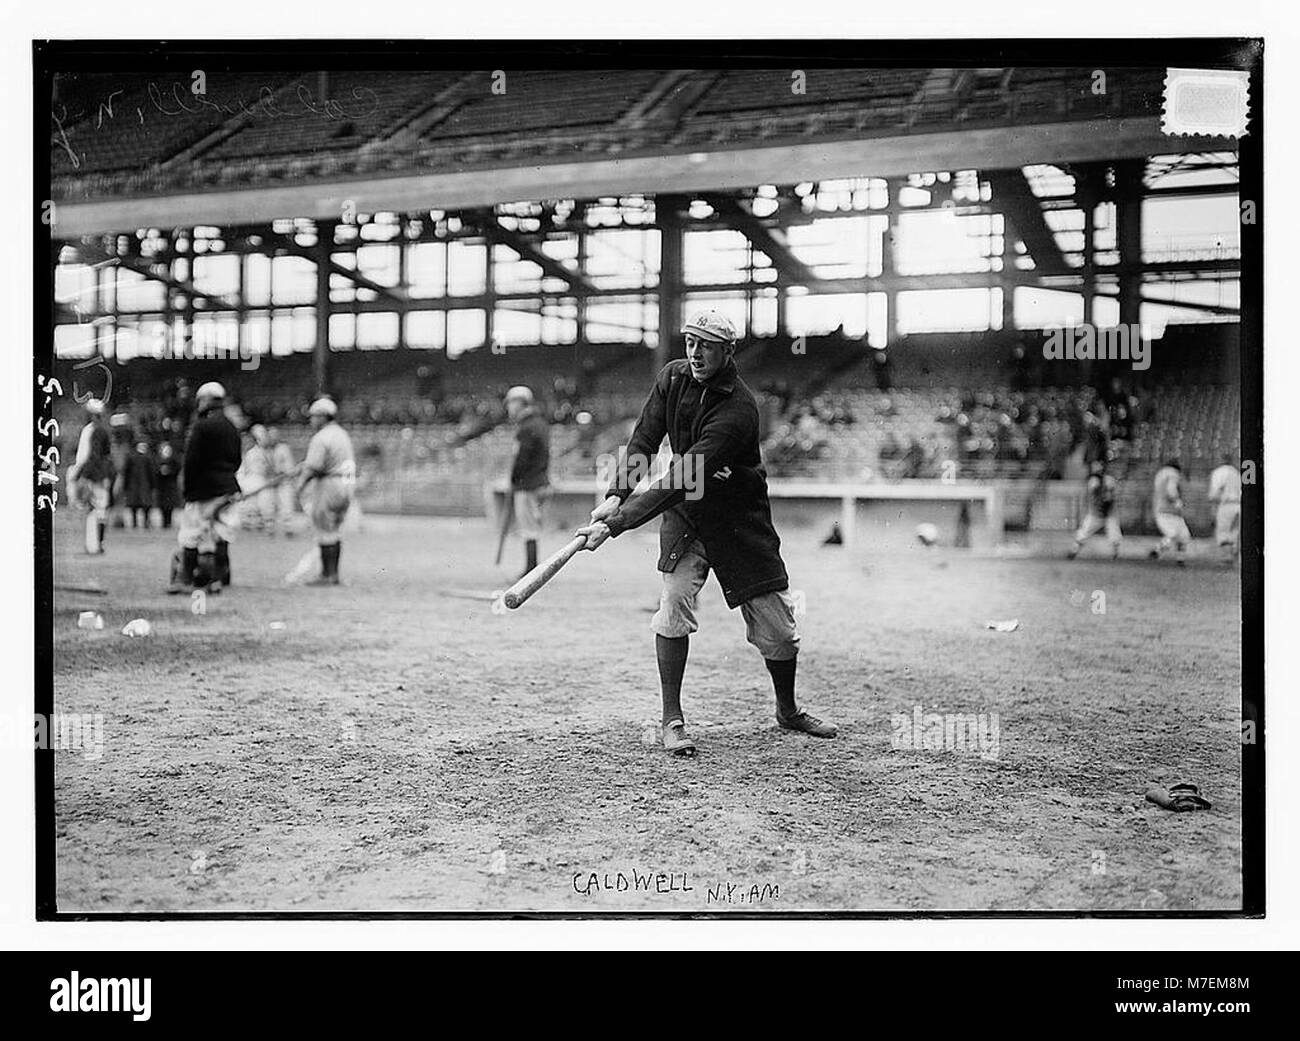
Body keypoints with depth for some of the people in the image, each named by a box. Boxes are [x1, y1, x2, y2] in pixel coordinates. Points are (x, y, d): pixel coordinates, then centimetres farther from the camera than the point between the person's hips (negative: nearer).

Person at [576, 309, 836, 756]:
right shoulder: (674, 376, -7)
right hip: (685, 511, 3)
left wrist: (615, 525, -38)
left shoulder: (738, 409, -28)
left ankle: (788, 709, 29)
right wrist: (616, 496, -25)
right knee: (674, 601, -19)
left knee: (777, 625, 1)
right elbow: (642, 441, -7)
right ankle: (672, 720, -8)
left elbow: (682, 480, -34)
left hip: (740, 520, -3)